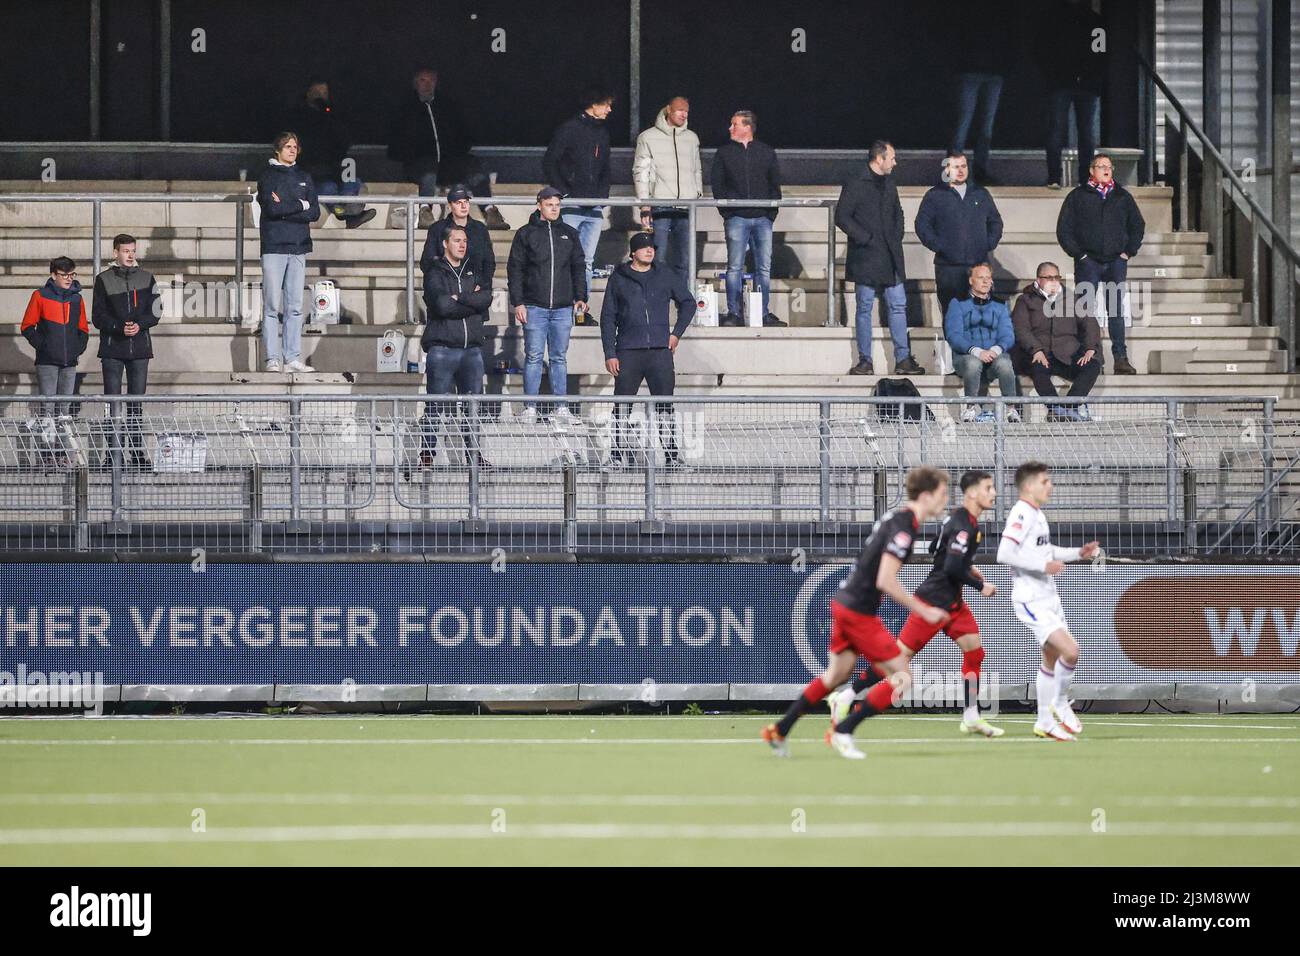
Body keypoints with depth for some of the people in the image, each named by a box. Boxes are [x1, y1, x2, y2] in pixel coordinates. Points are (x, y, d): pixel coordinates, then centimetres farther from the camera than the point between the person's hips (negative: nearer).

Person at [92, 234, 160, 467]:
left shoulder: (146, 278, 9)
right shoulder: (104, 280, 3)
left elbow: (155, 312, 6)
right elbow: (98, 316, -2)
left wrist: (139, 325, -13)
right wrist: (120, 327, -17)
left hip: (140, 346, 2)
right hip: (112, 348, -2)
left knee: (136, 402, 5)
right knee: (113, 402, -5)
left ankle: (136, 449, 8)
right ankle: (114, 450, -4)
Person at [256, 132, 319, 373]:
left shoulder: (304, 177, 16)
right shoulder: (268, 175, 3)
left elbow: (315, 213, 6)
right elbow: (272, 207, -13)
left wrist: (285, 209, -6)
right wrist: (301, 205, -4)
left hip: (298, 247, 4)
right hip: (273, 246, -4)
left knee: (295, 306, 2)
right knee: (272, 306, -6)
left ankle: (293, 358, 2)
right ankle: (272, 359, -7)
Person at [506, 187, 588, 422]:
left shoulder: (569, 234, 12)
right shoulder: (526, 234, 4)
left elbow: (579, 267, 16)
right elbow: (515, 269, 2)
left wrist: (580, 297, 5)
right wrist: (517, 302, -5)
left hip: (563, 308, 2)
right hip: (534, 307, -2)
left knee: (559, 358, 5)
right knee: (534, 357, -3)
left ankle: (562, 407, 7)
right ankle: (530, 407, -1)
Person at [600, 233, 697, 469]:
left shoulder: (666, 276, 9)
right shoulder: (619, 279, 6)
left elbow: (688, 303, 21)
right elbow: (608, 317, 7)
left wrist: (677, 333, 10)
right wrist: (610, 354, 0)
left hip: (660, 351, 1)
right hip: (628, 352, -1)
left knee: (665, 406, -1)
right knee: (622, 407, -1)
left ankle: (672, 454, 2)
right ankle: (618, 455, 5)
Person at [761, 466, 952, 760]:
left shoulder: (896, 518, 10)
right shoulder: (904, 527, -20)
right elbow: (886, 581, -26)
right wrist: (924, 611, -19)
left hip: (845, 602, 10)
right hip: (860, 612, -10)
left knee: (836, 675, 23)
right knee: (901, 677, -6)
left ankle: (779, 731, 29)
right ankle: (843, 732, -1)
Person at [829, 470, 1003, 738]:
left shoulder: (962, 519, 11)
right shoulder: (964, 526, -20)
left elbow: (936, 549, 23)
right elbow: (952, 568, -27)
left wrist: (968, 566, 17)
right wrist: (981, 586, -14)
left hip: (952, 602, 10)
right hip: (934, 601, -10)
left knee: (974, 651, 4)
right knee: (901, 654, -7)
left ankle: (971, 718, 8)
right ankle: (845, 697, 0)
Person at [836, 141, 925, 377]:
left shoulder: (889, 185, 14)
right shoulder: (855, 186, -8)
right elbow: (842, 217, -12)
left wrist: (897, 236, 10)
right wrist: (865, 238, -15)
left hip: (890, 259, 6)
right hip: (866, 259, -6)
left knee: (898, 306, 4)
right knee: (865, 309, 0)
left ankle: (903, 360, 6)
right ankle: (865, 361, 5)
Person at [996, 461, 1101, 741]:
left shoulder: (1038, 515, 14)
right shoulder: (1021, 515, -16)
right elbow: (1005, 554, -26)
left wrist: (1078, 553, 16)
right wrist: (1045, 565, -25)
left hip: (1049, 598, 10)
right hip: (1031, 601, -10)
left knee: (1052, 658, 13)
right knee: (1070, 649, -19)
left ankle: (1045, 722, 20)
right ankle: (1060, 704, 0)